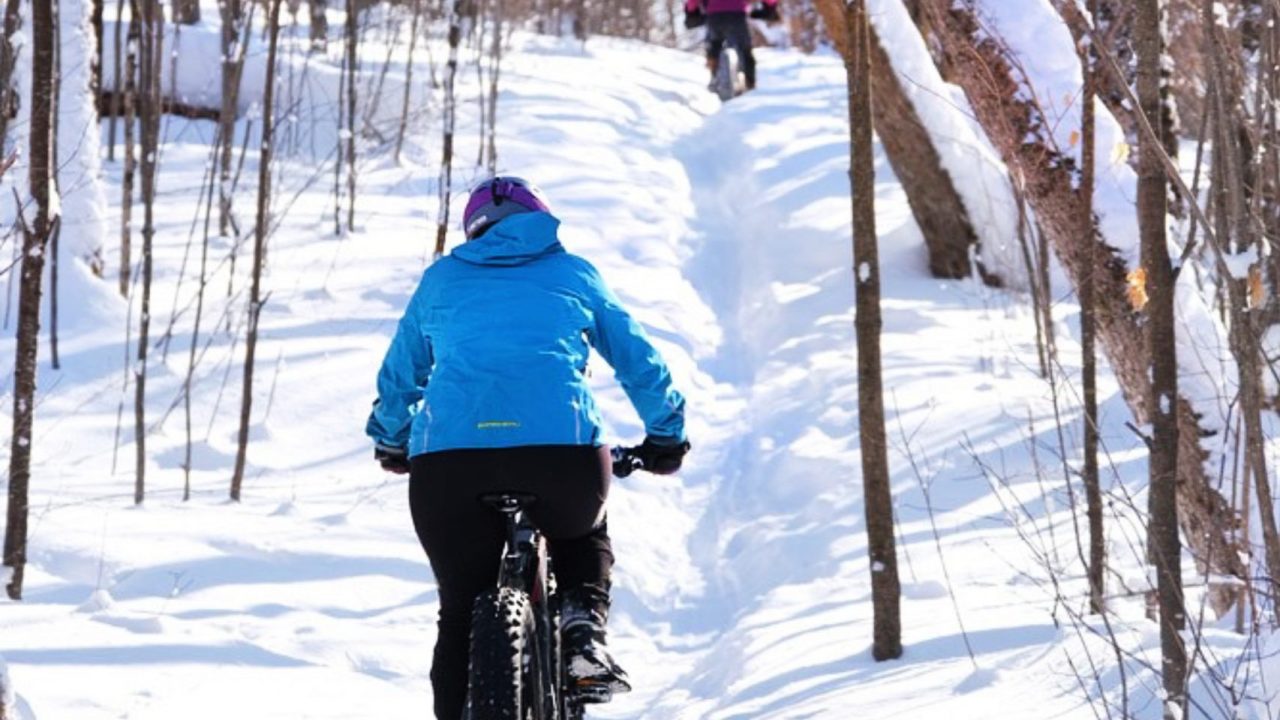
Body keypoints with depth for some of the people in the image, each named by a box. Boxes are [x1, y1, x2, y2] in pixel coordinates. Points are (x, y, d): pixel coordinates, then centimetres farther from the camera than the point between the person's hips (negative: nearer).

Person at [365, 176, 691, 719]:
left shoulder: (441, 279, 25)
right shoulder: (574, 275, 23)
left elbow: (398, 374, 35)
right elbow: (640, 362, 25)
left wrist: (391, 443, 51)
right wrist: (667, 436, 40)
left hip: (447, 460, 0)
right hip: (565, 451, 0)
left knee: (462, 613, 14)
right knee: (583, 536, 32)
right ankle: (583, 632, 8)